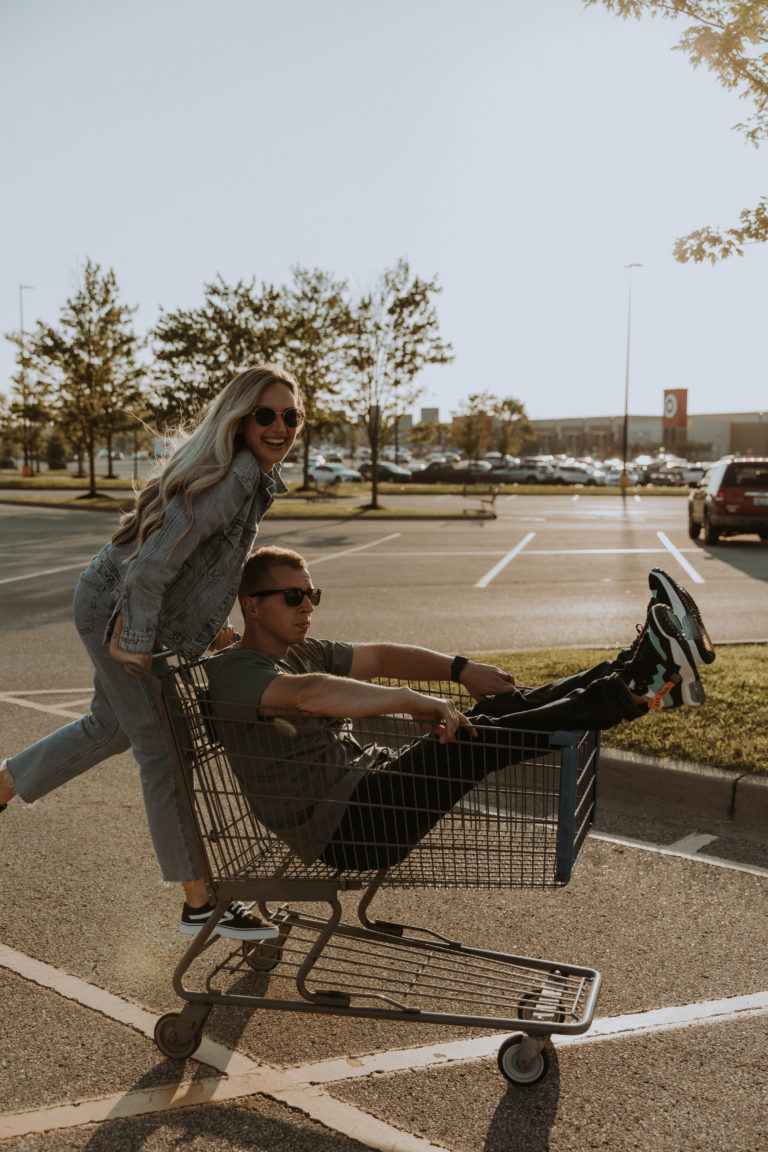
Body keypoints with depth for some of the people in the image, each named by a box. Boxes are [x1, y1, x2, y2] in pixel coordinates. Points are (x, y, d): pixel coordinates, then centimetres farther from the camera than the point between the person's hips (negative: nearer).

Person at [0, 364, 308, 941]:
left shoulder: (255, 475, 4)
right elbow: (155, 562, -29)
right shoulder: (232, 476, -27)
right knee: (166, 752, -2)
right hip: (119, 608, -10)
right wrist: (137, 644, -21)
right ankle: (201, 904, 10)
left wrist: (212, 624, 13)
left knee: (111, 726, 26)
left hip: (130, 608, 10)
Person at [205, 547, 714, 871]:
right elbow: (312, 694, -32)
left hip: (371, 779, 9)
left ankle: (643, 669, -11)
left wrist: (461, 669, -1)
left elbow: (379, 657, 15)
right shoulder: (230, 672, -11)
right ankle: (640, 687, -25)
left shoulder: (302, 652, 19)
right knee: (476, 737, -26)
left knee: (509, 706, -6)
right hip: (345, 829, -9)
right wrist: (417, 701, -33)